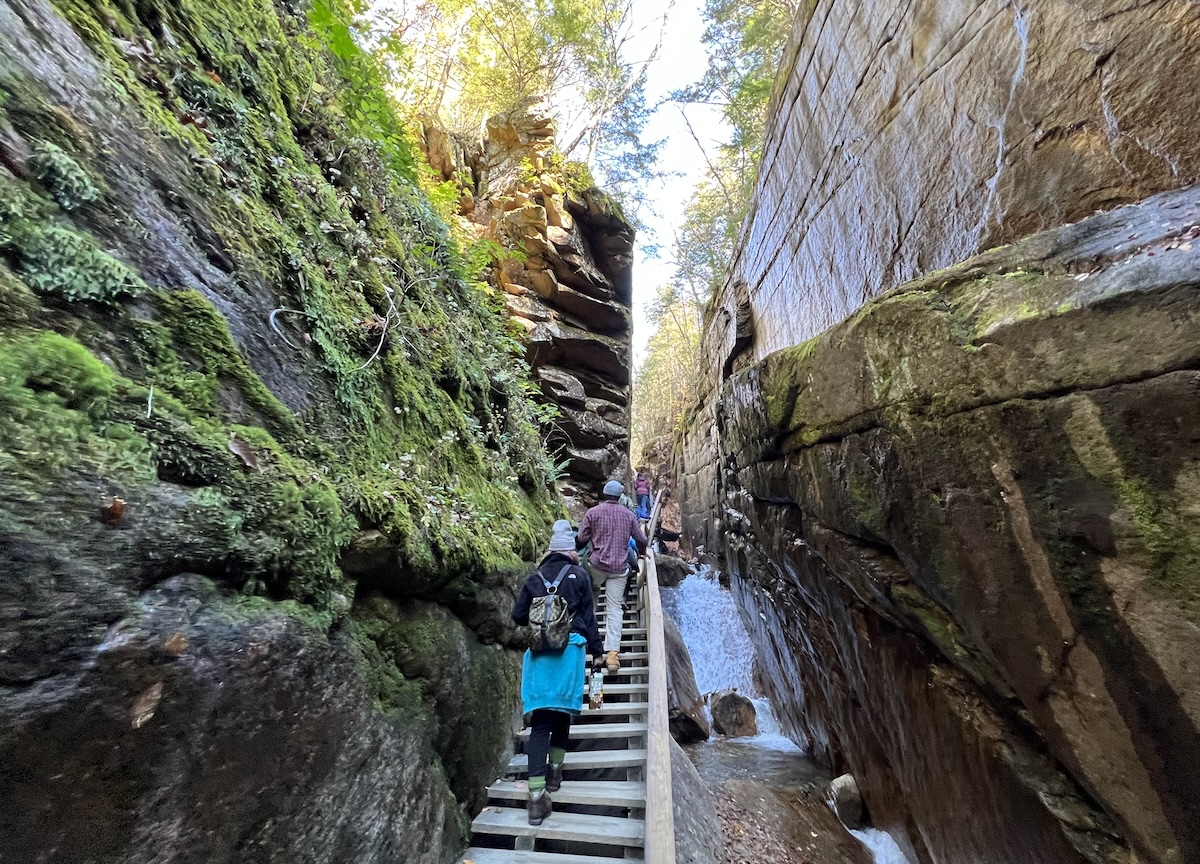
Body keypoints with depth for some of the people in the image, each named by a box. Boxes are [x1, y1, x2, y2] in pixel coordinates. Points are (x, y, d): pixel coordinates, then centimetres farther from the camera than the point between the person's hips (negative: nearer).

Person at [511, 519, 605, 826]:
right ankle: (554, 771, 32)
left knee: (540, 721, 4)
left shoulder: (535, 577, 7)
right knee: (562, 713, 18)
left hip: (538, 651, 2)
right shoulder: (578, 575, 0)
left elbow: (518, 615, 6)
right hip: (569, 648, -2)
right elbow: (588, 617, -1)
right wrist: (596, 652, 6)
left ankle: (537, 797, 0)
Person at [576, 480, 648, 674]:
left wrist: (578, 549, 20)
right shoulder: (628, 515, 6)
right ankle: (612, 653, -5)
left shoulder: (593, 512, 0)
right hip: (619, 568, 1)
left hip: (597, 564, -1)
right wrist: (642, 553, 31)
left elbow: (581, 539, -2)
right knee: (615, 609, 1)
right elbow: (641, 540, 10)